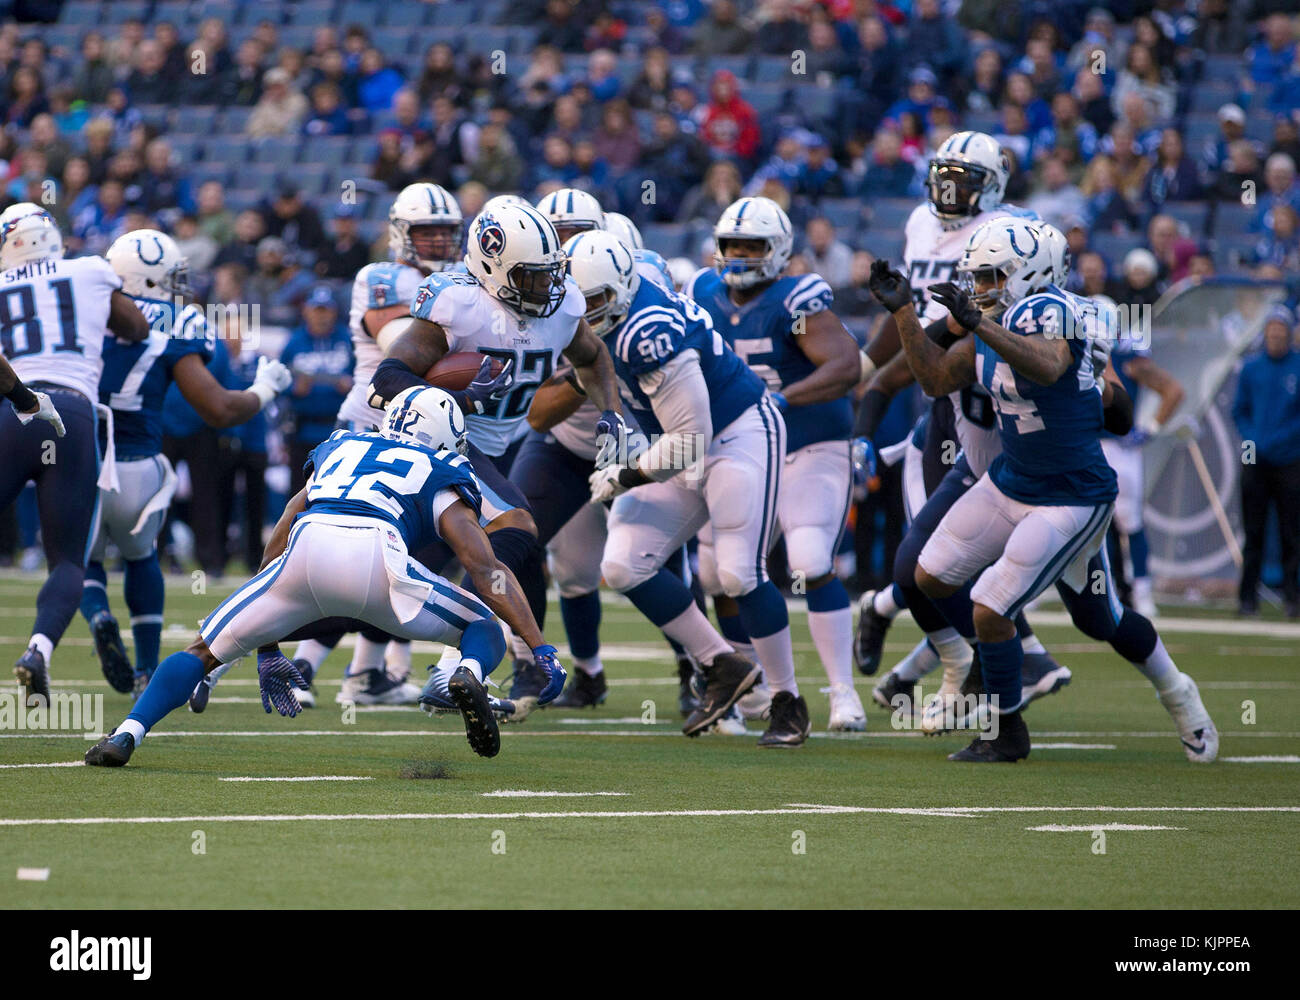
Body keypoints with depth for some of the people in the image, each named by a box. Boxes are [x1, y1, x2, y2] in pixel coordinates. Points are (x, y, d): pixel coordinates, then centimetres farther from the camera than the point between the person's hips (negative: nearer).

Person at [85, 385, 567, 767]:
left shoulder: (340, 450, 38)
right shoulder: (442, 477, 27)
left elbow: (275, 552, 36)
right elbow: (487, 570, 14)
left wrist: (267, 651, 41)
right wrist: (541, 650, 12)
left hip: (308, 547, 2)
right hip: (376, 558, -2)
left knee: (203, 651, 17)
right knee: (484, 630, 19)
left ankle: (128, 732, -3)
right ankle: (469, 674, -16)